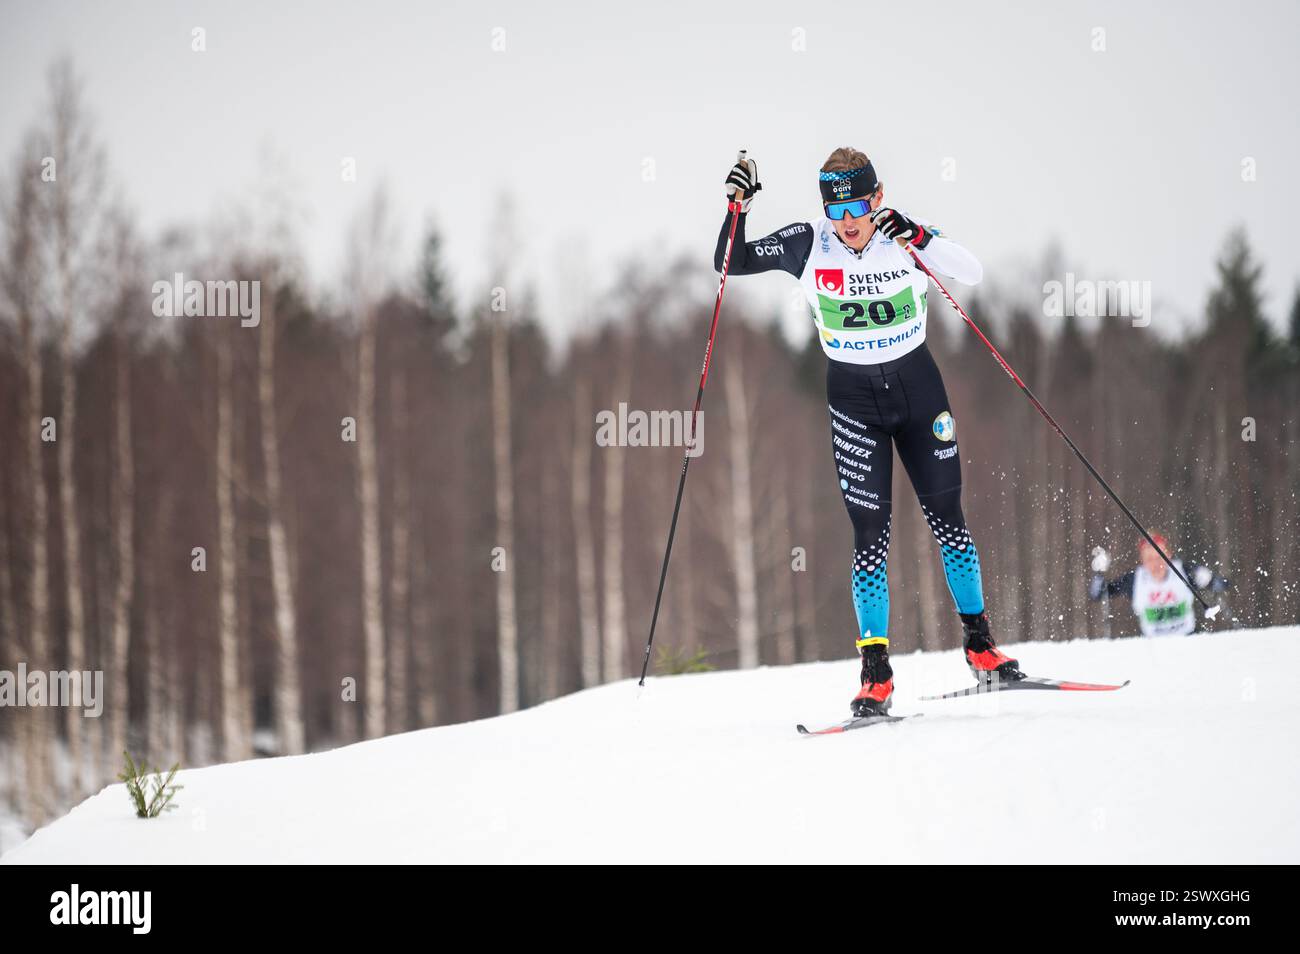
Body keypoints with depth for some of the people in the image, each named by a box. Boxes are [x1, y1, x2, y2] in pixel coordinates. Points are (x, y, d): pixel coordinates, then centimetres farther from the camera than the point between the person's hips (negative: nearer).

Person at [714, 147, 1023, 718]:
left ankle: (978, 642, 20)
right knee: (870, 532, -6)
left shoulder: (906, 236, -10)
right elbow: (731, 263, -3)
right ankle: (876, 671, -3)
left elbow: (972, 273, -20)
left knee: (946, 517, 5)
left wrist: (919, 239, -33)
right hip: (853, 397, -1)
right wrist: (738, 205, -18)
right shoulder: (808, 244, -9)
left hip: (918, 386, 1)